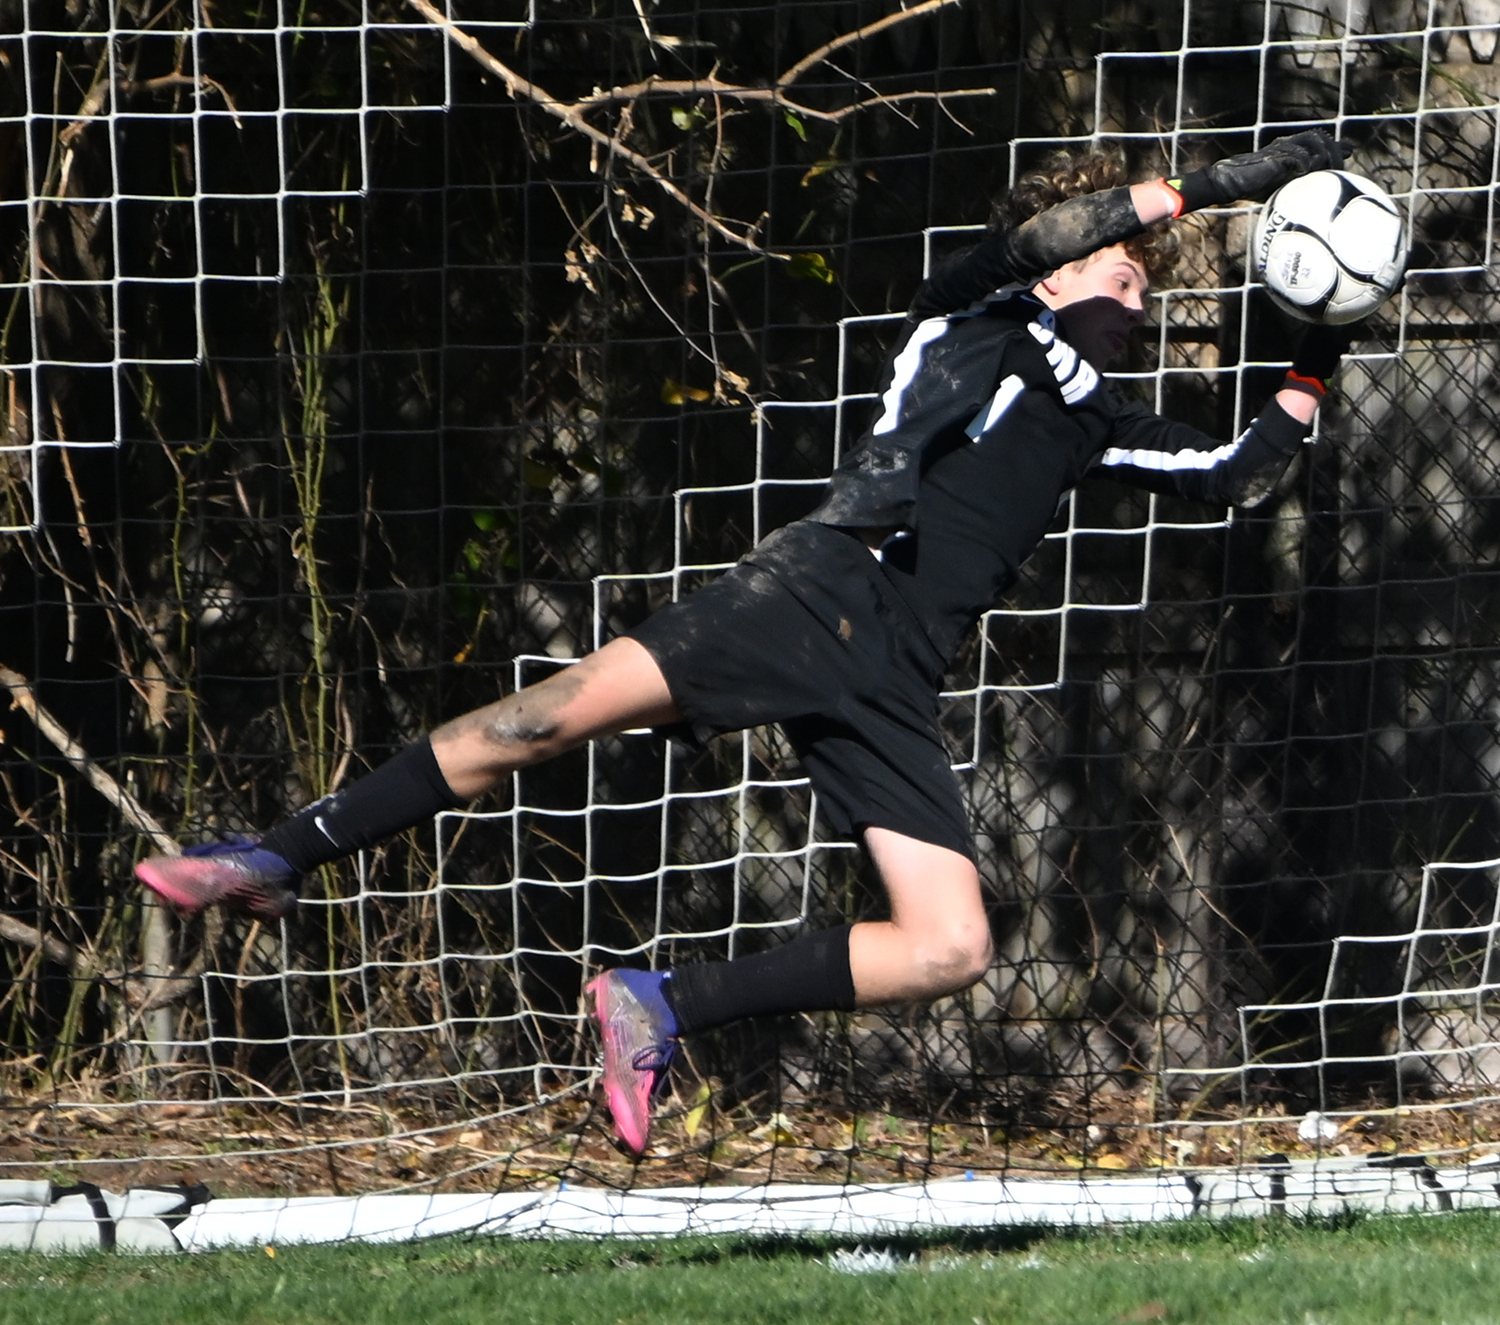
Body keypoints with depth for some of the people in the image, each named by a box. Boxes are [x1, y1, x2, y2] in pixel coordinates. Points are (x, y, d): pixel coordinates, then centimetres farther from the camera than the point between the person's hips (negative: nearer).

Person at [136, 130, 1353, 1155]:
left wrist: (1313, 374, 28)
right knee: (567, 707, -25)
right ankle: (287, 857, -18)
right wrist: (1210, 188, -3)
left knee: (951, 951, -13)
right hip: (825, 589, -5)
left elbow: (1235, 476, 36)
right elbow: (1043, 235, -5)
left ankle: (662, 1008, -6)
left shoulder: (1094, 424, 29)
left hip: (895, 685, 5)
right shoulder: (969, 318, 14)